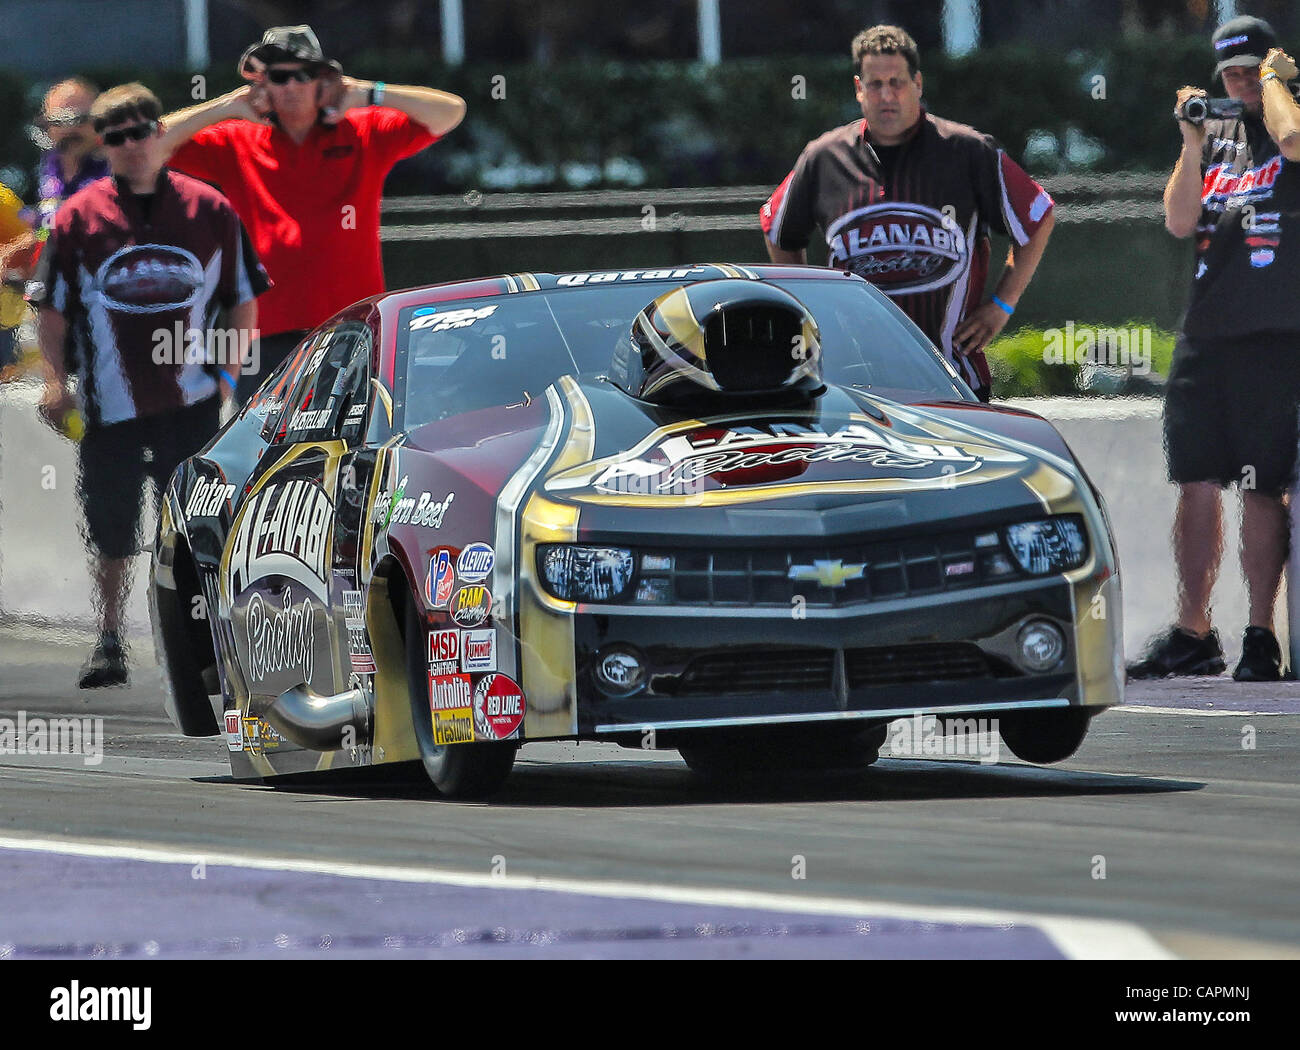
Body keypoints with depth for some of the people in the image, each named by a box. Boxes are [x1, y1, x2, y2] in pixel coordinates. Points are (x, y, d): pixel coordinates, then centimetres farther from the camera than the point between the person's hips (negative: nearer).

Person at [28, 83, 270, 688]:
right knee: (112, 533, 5)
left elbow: (244, 298, 11)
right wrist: (56, 380, -2)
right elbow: (51, 307, 6)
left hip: (191, 403, 0)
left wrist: (237, 371, 3)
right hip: (112, 406, 0)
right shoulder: (79, 216, 1)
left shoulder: (209, 210, 2)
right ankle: (108, 645, 17)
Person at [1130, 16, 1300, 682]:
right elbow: (1180, 221, 9)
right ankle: (1193, 634, 11)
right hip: (1202, 335, 6)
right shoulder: (1217, 133, 18)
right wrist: (1193, 144, -1)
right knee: (1197, 484, 5)